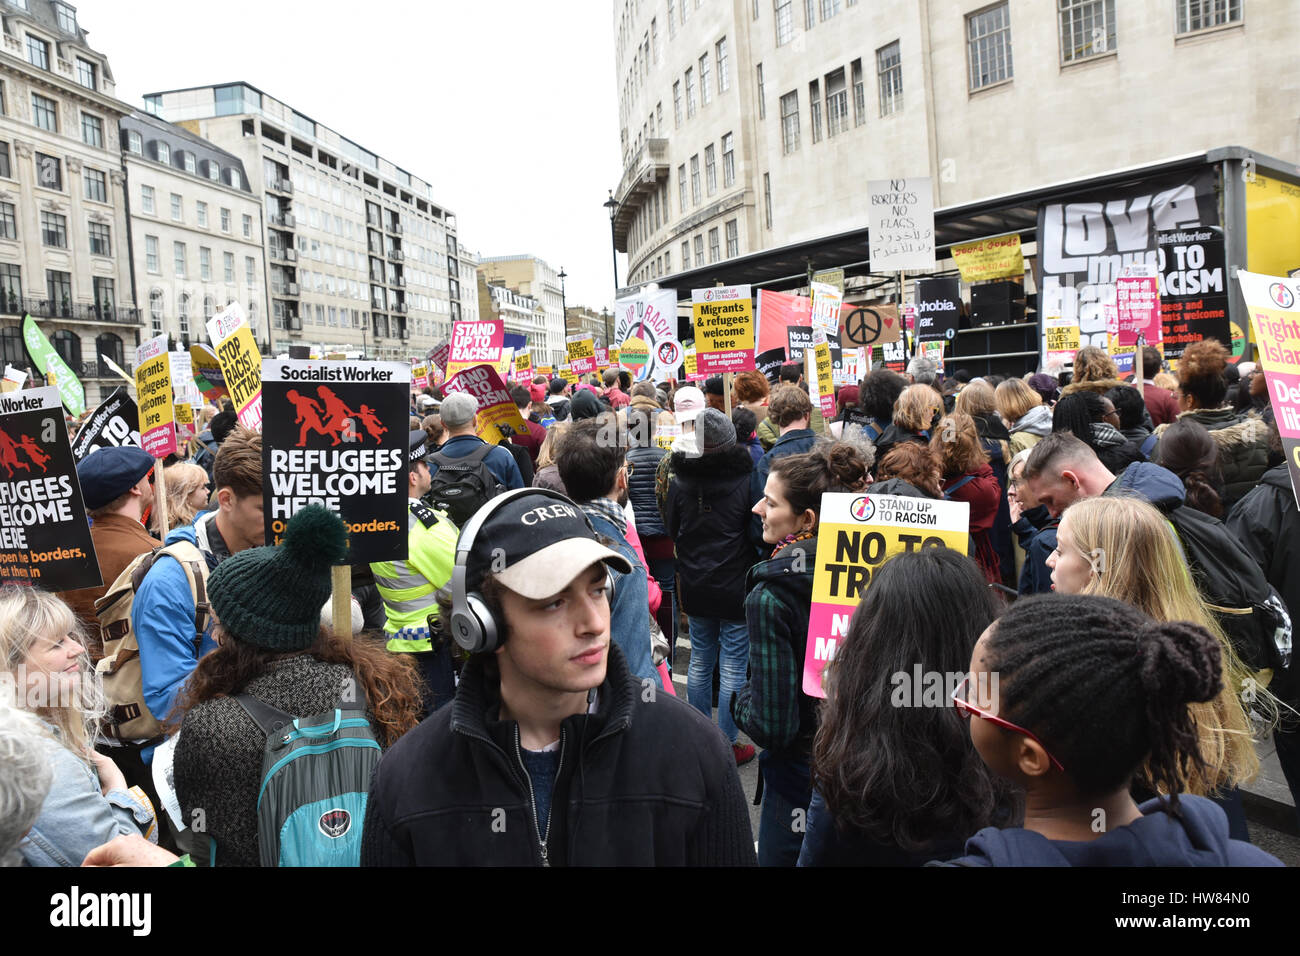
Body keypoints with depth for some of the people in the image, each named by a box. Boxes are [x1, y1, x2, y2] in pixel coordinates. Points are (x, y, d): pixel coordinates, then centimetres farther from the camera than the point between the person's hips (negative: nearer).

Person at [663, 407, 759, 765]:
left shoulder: (679, 482, -3)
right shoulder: (746, 481, -14)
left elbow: (671, 530, 8)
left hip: (695, 588, 4)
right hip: (735, 589, -4)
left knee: (700, 661, 17)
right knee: (733, 667, 5)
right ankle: (727, 745, 13)